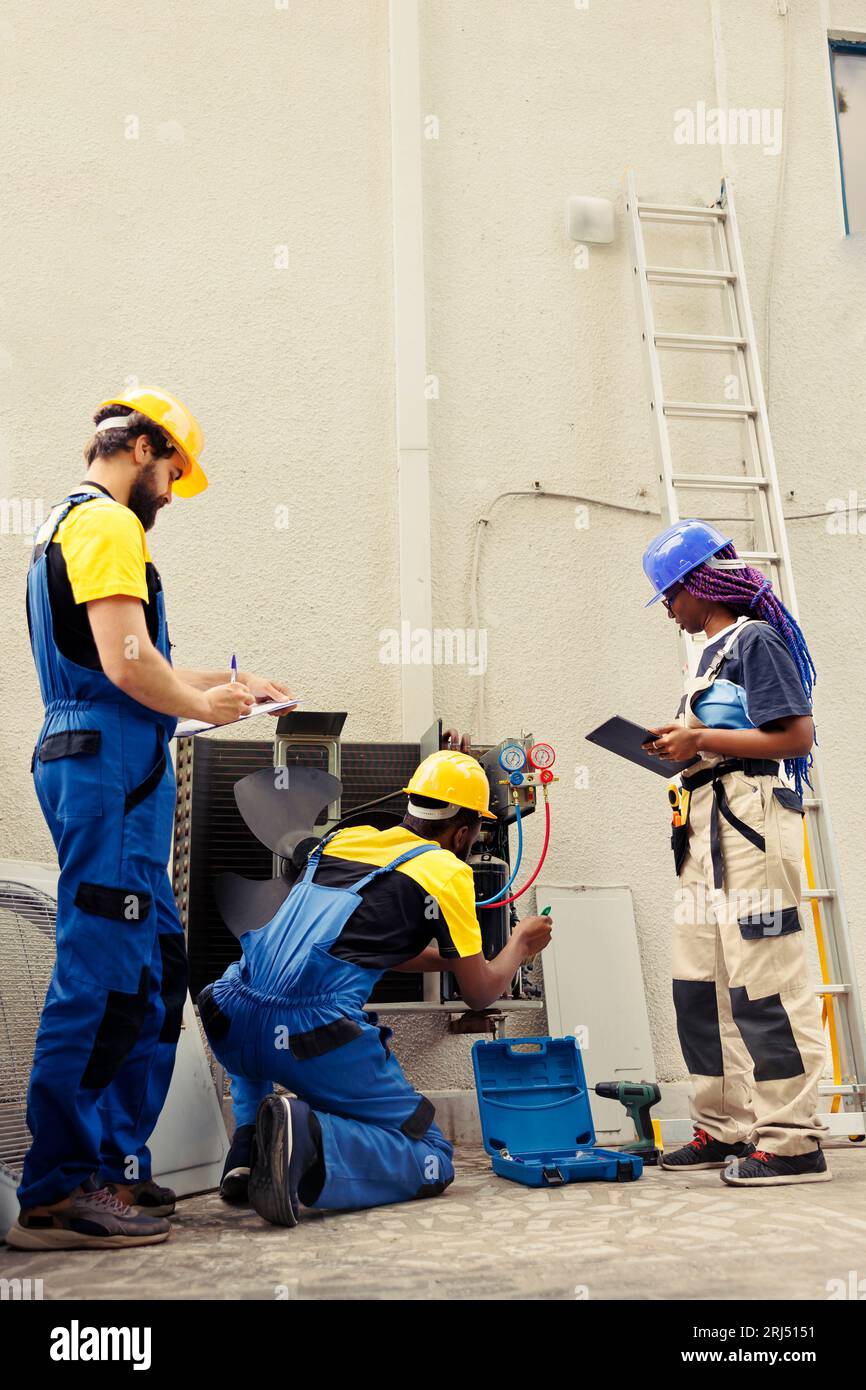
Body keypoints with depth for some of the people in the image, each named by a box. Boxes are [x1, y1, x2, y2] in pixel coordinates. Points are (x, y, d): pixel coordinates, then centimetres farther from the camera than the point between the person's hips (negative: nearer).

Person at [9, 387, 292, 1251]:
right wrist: (203, 706, -3)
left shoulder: (66, 526, 25)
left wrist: (224, 683, 26)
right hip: (111, 765, -11)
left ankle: (113, 1168, 19)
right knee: (101, 976, -8)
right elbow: (127, 664, -19)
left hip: (102, 767, 11)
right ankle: (57, 1193, -1)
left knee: (154, 972, 13)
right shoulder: (107, 524, -8)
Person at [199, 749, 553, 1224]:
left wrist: (448, 956, 43)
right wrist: (519, 946, 31)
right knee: (432, 1162, 8)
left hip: (233, 1025, 7)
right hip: (317, 1037, -6)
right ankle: (308, 1138, -18)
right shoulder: (446, 870, 4)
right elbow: (480, 993, 11)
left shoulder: (343, 838, 22)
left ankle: (248, 1150, 16)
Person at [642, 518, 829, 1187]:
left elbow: (796, 735, -14)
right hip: (707, 826, 10)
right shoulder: (713, 654, 21)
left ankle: (793, 1140, -2)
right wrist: (683, 747, 7)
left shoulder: (755, 640, -6)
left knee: (763, 980, -9)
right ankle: (726, 1127, 17)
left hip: (751, 818, -10)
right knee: (701, 981, 9)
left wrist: (700, 739, -14)